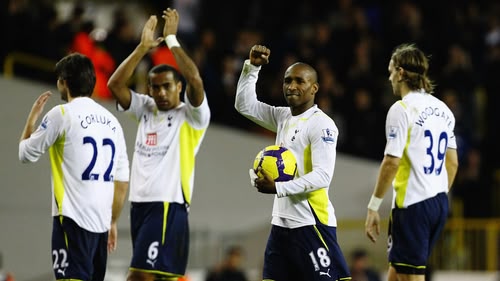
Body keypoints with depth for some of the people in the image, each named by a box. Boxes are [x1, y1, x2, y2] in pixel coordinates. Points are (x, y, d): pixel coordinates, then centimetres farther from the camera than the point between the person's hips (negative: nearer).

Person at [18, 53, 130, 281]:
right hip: (101, 220, 7)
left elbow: (26, 153, 3)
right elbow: (122, 180, 15)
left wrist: (32, 116, 18)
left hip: (73, 218, -7)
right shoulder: (111, 121, 14)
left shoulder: (62, 114, -5)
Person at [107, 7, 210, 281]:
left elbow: (195, 81, -20)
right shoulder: (146, 109, 15)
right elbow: (115, 84, 5)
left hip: (168, 207, -7)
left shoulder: (192, 115, -2)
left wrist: (172, 40, -12)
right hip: (140, 204, 7)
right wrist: (143, 46, -2)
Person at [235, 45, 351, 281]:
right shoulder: (283, 117, 13)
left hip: (312, 223, -8)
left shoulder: (321, 124, -11)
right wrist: (252, 67, 9)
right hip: (282, 223, 8)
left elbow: (323, 176, -20)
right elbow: (244, 104, 22)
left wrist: (278, 188, -24)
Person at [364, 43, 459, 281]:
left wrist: (373, 207, -11)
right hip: (439, 203, 8)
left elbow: (392, 162, -16)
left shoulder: (402, 109, -10)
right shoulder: (442, 109, 13)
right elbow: (452, 163, 16)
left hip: (412, 202, -8)